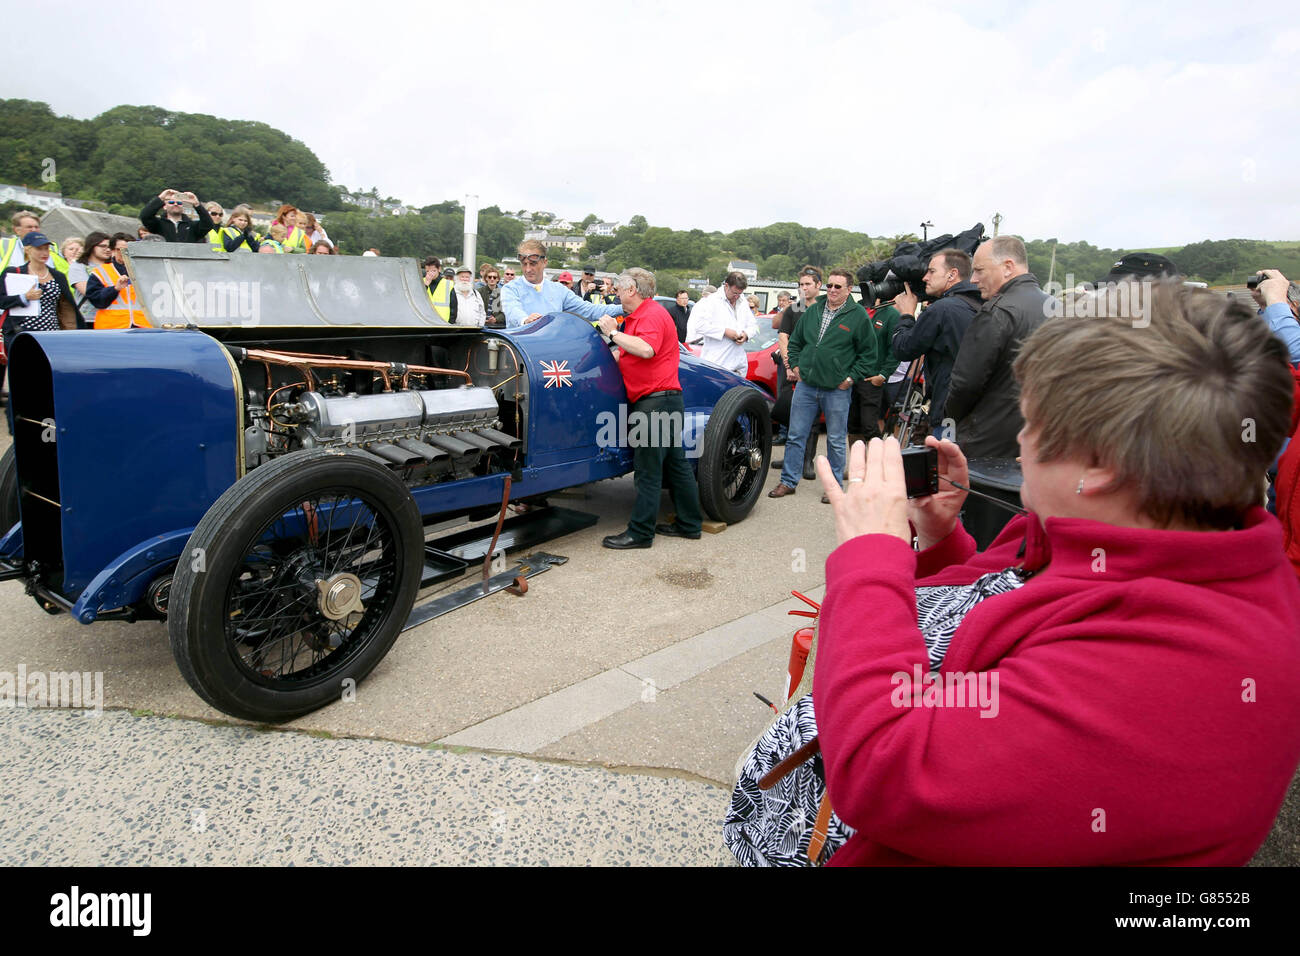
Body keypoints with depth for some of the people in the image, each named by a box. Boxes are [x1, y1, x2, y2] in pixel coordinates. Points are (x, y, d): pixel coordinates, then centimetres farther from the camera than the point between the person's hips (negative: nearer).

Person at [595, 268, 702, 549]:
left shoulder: (652, 314, -12)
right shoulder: (638, 316, 21)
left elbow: (646, 349, -30)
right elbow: (627, 356, 24)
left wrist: (614, 333, -20)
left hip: (656, 401, -11)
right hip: (656, 402, 11)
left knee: (649, 469, -5)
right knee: (675, 464, 14)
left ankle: (640, 533, 1)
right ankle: (689, 524, 23)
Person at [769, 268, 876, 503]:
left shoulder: (858, 316, -2)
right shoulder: (812, 311, 9)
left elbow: (869, 353, 1)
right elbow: (795, 341, 22)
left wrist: (851, 377, -5)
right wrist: (795, 365, 9)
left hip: (837, 389, -3)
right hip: (805, 385, 4)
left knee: (836, 441, 6)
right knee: (795, 436, 6)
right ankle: (788, 481, 17)